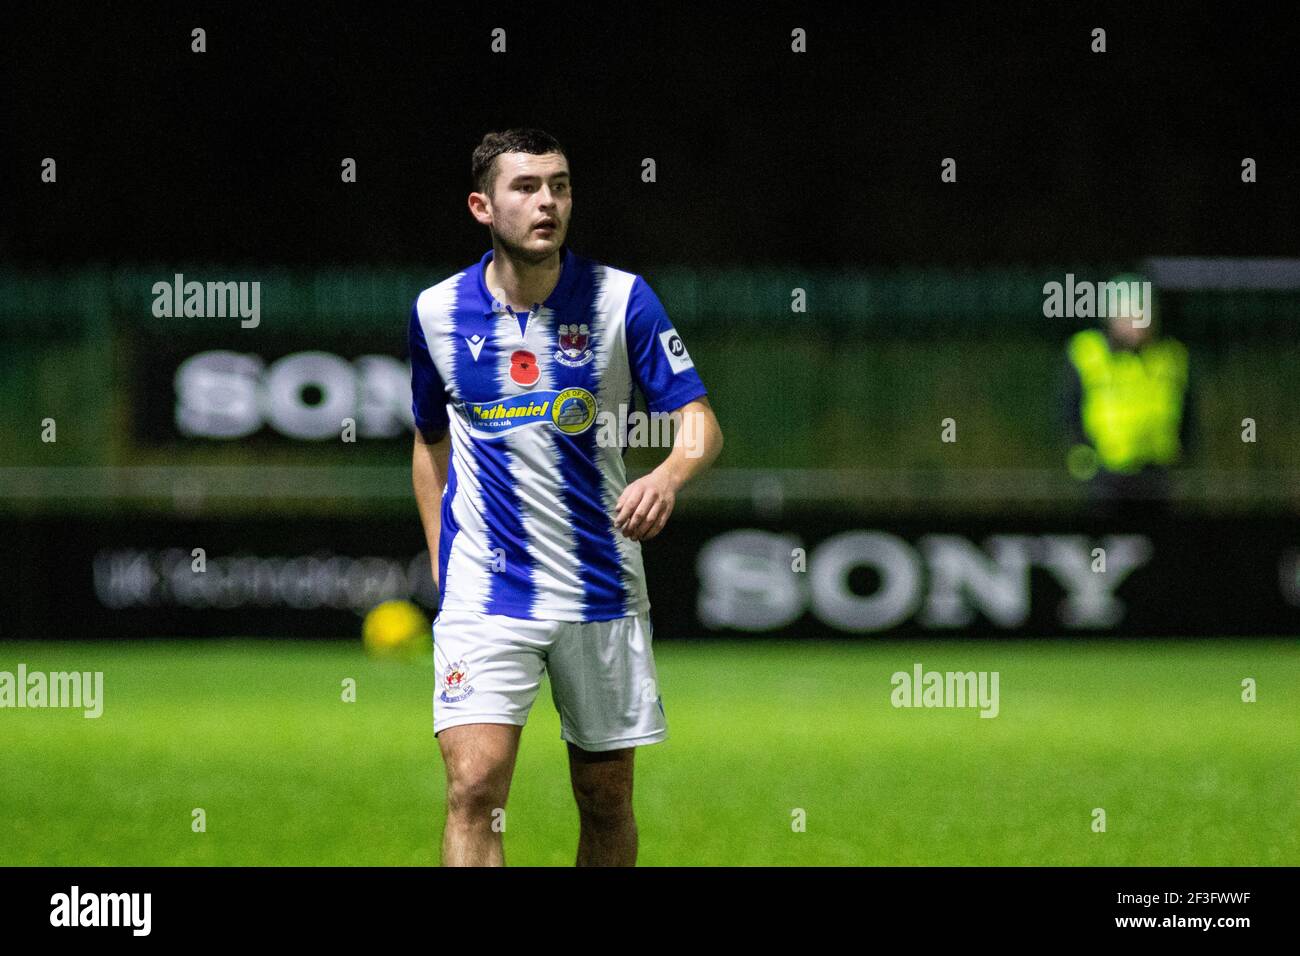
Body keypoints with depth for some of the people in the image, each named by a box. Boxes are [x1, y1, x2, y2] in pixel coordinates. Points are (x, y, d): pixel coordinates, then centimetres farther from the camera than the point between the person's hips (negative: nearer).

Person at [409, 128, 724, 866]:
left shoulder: (620, 299, -4)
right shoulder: (438, 312, 1)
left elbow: (700, 422, -7)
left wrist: (668, 477, -29)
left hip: (602, 592, 1)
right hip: (485, 591, -1)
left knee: (607, 801, 8)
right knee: (475, 786, -16)